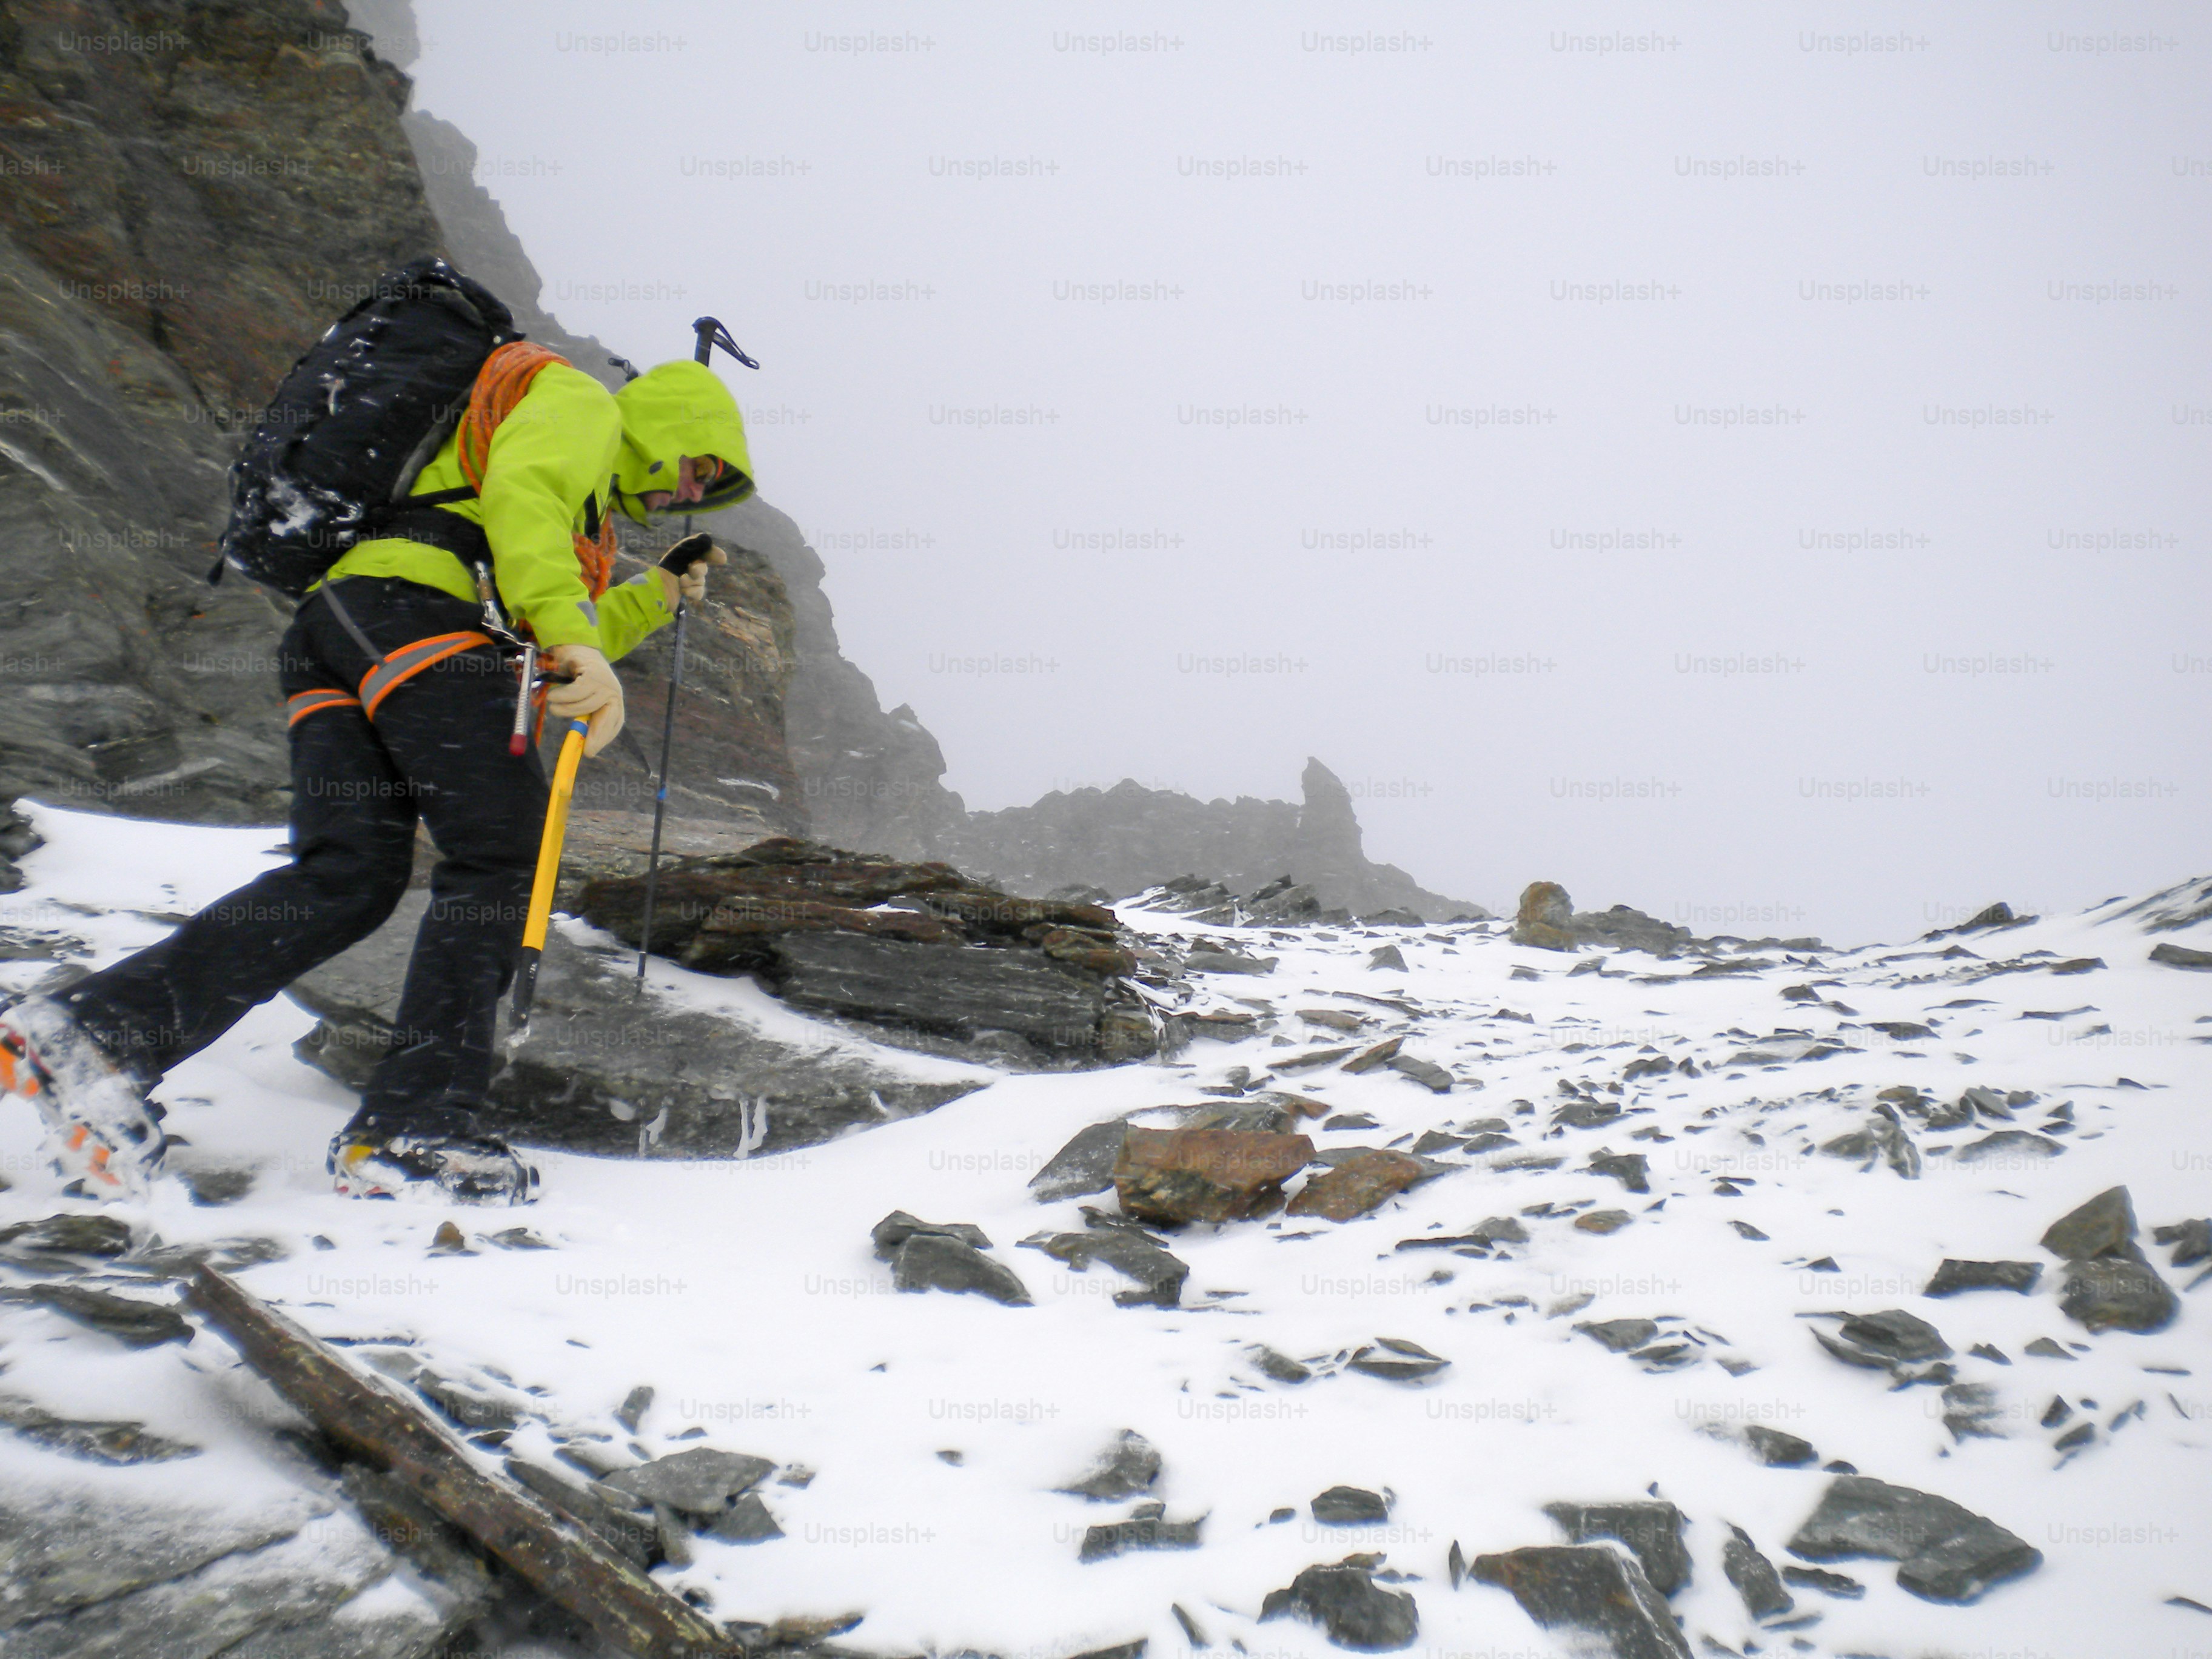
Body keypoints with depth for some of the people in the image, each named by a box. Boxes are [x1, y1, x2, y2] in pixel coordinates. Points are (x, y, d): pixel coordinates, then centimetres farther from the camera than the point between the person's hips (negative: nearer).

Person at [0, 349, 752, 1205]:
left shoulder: (585, 501, 39)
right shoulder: (582, 403, 12)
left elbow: (540, 643, 41)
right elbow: (520, 492, -12)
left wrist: (655, 596, 45)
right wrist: (575, 637, -24)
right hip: (405, 601, -9)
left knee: (345, 879, -3)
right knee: (500, 856, -11)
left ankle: (97, 1027, -12)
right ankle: (407, 1132, -16)